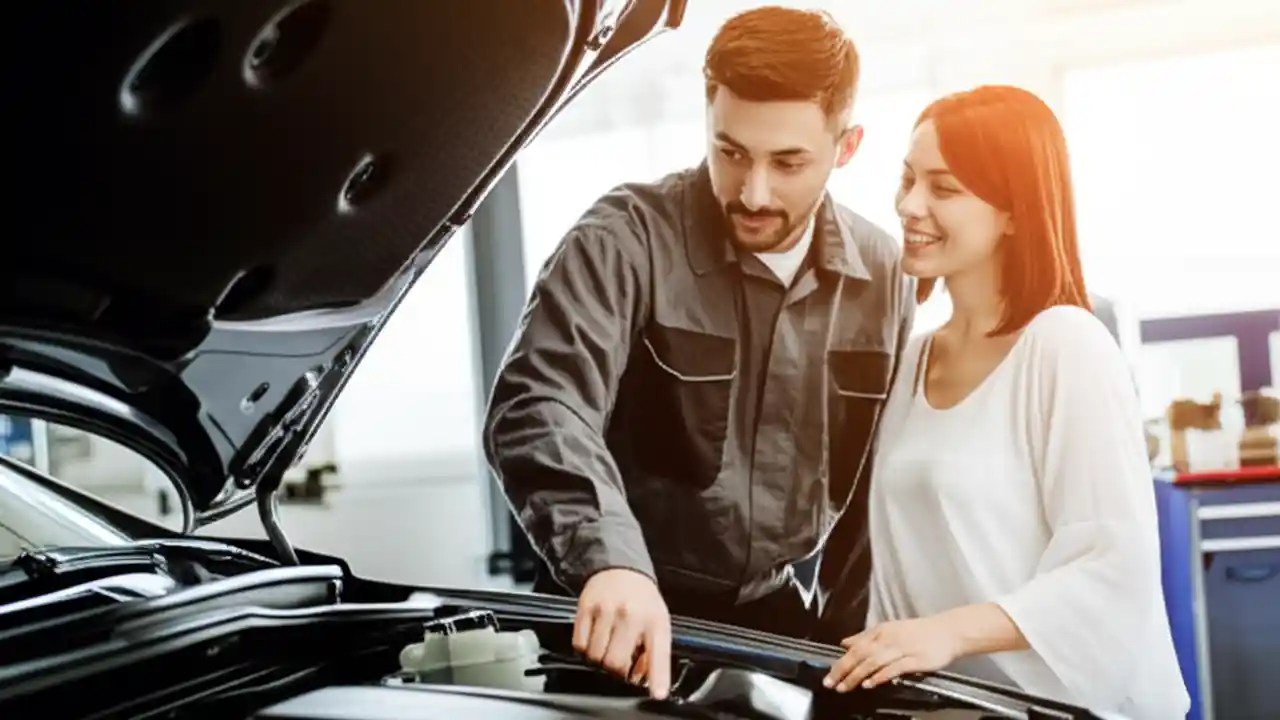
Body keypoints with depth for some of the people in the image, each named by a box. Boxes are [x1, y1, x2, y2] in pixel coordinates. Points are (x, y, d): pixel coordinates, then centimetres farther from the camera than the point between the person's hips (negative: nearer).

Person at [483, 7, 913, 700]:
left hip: (772, 615, 4)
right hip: (616, 614, -4)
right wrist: (609, 560, -48)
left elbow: (877, 483, 8)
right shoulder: (627, 238, -18)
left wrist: (845, 638, 6)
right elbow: (536, 407, -32)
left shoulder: (883, 276, -1)